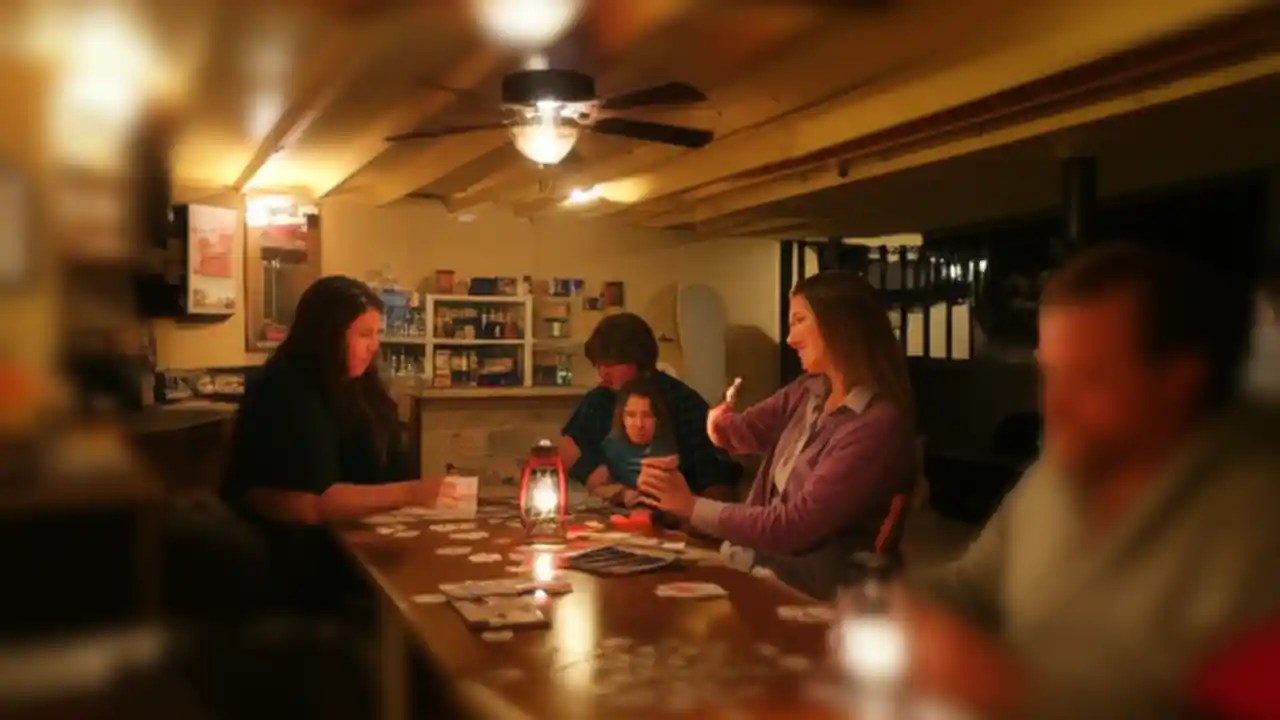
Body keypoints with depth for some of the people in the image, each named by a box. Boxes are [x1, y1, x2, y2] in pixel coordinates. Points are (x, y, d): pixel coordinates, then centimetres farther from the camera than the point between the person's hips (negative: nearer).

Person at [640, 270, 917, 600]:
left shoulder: (878, 426, -21)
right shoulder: (809, 389, 4)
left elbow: (795, 526, -22)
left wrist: (694, 507, -20)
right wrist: (722, 425, -8)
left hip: (804, 591, -7)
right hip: (753, 565, 7)